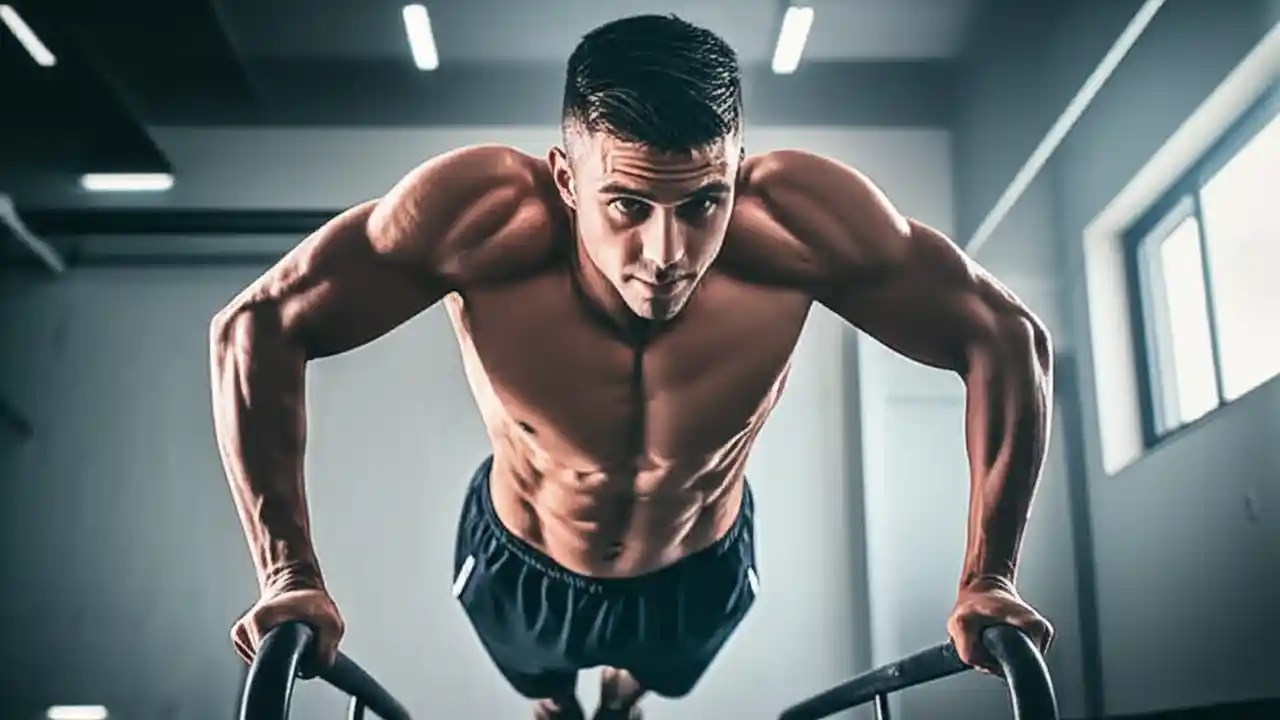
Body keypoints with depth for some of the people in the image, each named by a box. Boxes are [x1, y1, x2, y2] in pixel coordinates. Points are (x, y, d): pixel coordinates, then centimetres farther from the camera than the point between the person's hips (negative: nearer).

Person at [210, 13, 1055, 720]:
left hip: (701, 573, 1)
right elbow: (255, 327, -29)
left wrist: (987, 578, -25)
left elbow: (1009, 340, -24)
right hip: (521, 567, 0)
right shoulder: (480, 215, -39)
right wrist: (290, 576, -31)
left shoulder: (801, 218, -37)